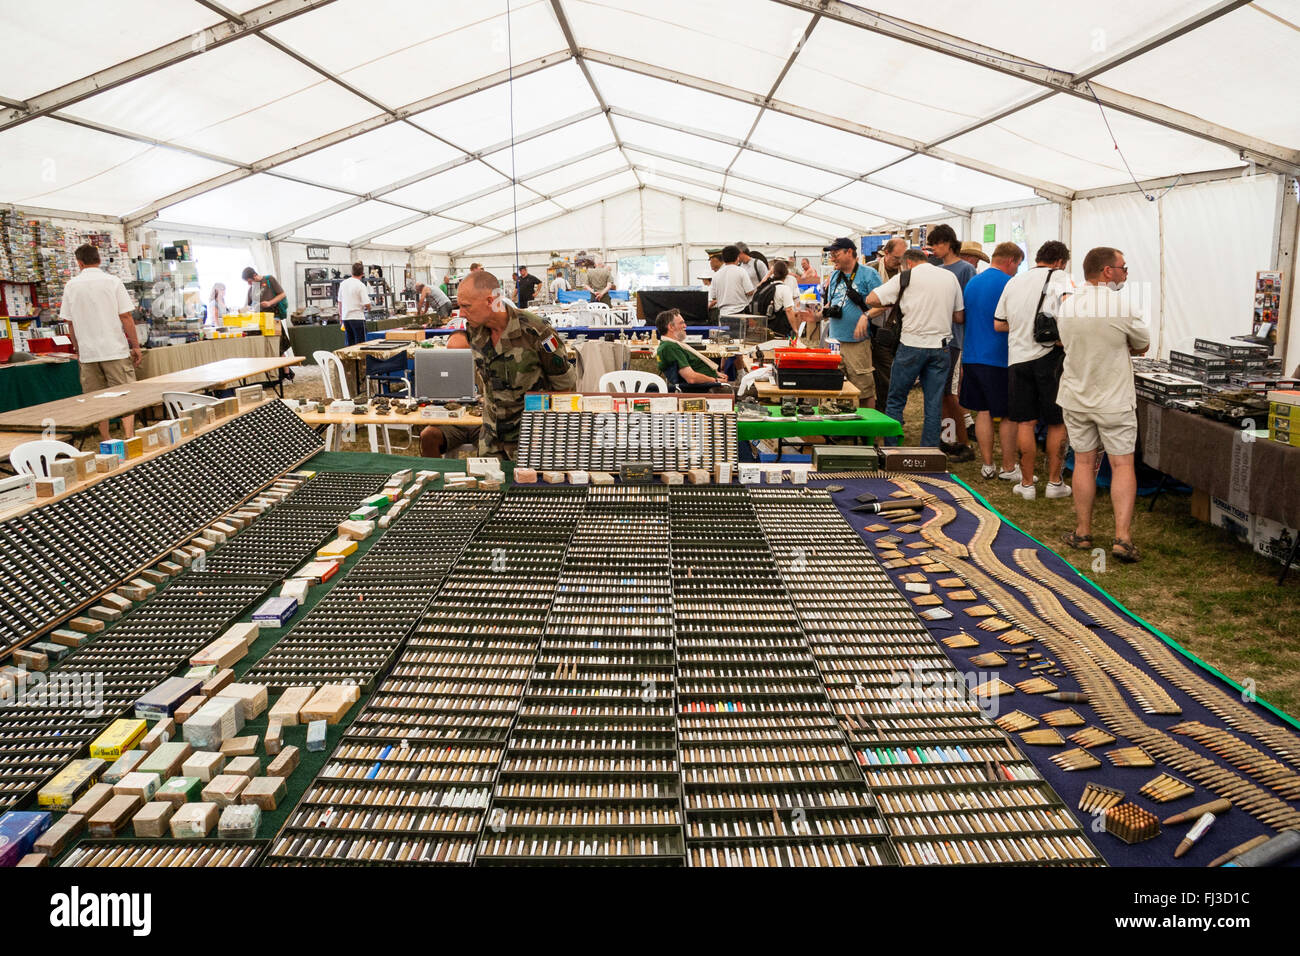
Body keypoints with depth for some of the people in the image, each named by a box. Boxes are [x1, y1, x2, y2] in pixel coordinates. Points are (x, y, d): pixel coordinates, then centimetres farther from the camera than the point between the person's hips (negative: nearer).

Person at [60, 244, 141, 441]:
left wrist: (78, 349, 19)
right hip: (115, 350, -3)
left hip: (87, 352, 3)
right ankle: (129, 438, -13)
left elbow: (69, 322, 8)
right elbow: (126, 316, -7)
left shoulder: (71, 286, 5)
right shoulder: (112, 282, -3)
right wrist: (135, 346, 0)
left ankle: (106, 443, 13)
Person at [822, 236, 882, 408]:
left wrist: (866, 316, -23)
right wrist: (827, 311, 4)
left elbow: (882, 303, -7)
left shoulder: (868, 274, -2)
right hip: (833, 339, 6)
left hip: (857, 341, -6)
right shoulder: (835, 276, 18)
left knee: (864, 388, -5)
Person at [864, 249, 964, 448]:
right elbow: (960, 318, 13)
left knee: (895, 401, 8)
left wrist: (896, 302, 11)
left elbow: (871, 299, -5)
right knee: (934, 404, 8)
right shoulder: (950, 277, 10)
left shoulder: (906, 277, -2)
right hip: (941, 347, 4)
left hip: (912, 345, -3)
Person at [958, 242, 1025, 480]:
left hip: (972, 356, 7)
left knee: (983, 411, 11)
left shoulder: (972, 283, 12)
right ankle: (1008, 467, 9)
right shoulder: (1008, 284, -10)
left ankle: (987, 465, 14)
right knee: (1008, 415, 3)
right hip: (1000, 358, -7)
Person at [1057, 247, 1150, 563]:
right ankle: (1122, 537, -3)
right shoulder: (1125, 305, -14)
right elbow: (1142, 347, -2)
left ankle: (1083, 532, 16)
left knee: (1084, 462, 11)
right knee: (1122, 464, 3)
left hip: (1076, 397, 4)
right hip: (1114, 400, -4)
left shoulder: (1066, 306, 0)